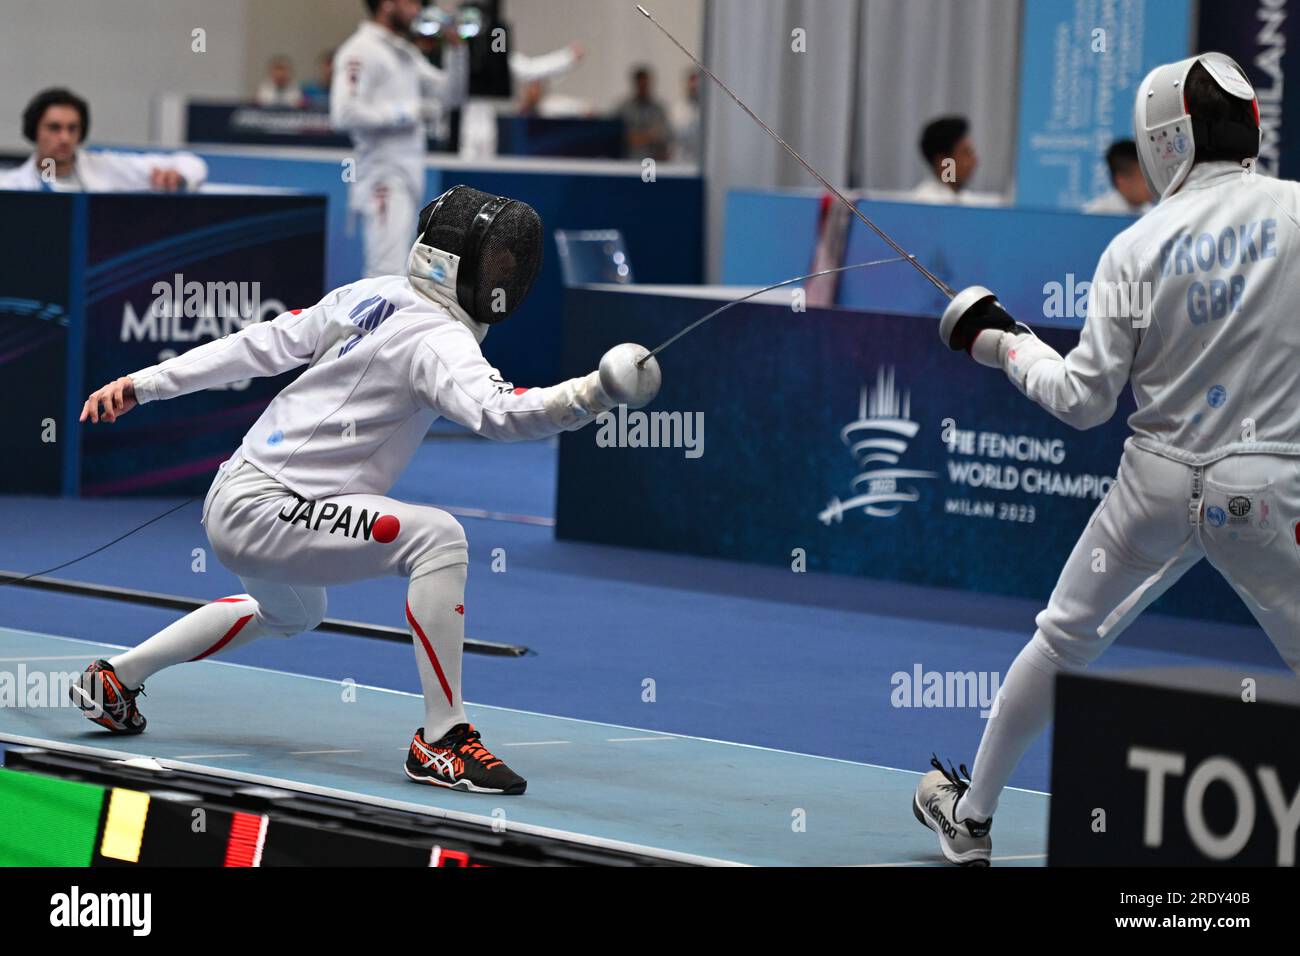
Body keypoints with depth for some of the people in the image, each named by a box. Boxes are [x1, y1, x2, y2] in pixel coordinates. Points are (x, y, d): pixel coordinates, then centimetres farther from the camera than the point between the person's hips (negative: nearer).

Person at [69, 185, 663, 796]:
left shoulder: (370, 295, 7)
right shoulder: (436, 339, -19)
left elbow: (259, 344, 10)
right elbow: (498, 413, -39)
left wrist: (144, 384, 14)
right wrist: (593, 393, -52)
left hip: (236, 500, 10)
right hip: (261, 511, -10)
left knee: (292, 614, 39)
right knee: (437, 538, -25)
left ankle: (115, 679, 47)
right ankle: (442, 740, -22)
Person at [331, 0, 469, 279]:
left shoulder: (406, 53, 17)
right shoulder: (361, 51, -11)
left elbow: (449, 95, 19)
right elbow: (344, 113, -21)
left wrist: (456, 49, 5)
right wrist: (407, 111, -18)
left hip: (410, 173, 9)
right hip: (382, 175, -9)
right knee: (387, 274, -15)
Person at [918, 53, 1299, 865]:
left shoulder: (1137, 247, -4)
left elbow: (1084, 400, -2)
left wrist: (1000, 343, 12)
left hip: (1161, 484, 2)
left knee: (1064, 642, 21)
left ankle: (971, 815, 33)